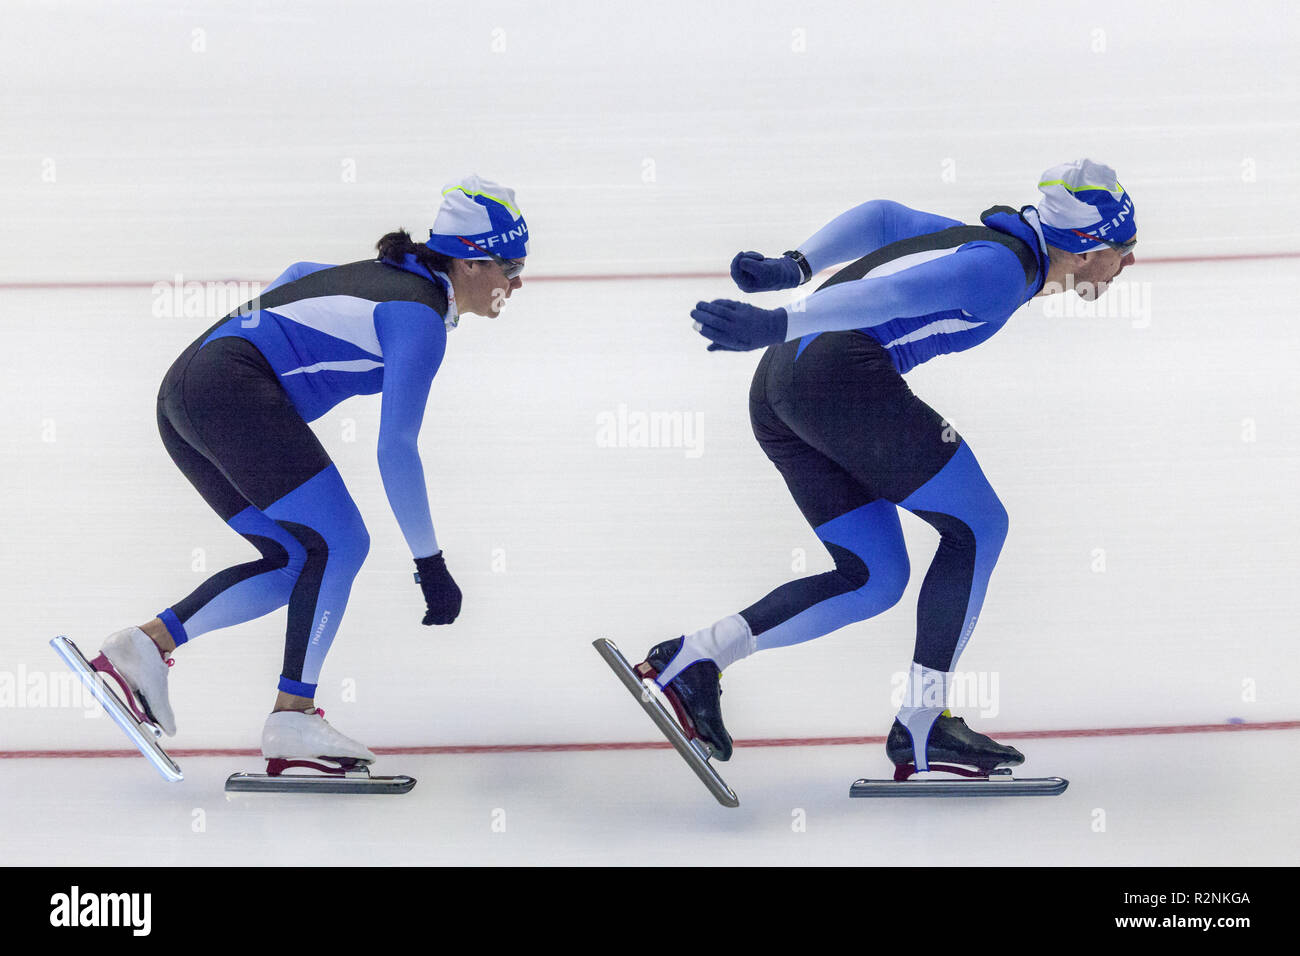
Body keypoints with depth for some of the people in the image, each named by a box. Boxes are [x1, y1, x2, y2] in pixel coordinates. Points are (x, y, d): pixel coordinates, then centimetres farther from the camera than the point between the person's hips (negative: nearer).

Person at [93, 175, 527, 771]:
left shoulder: (384, 277, 20)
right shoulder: (420, 317, -8)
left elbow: (299, 273, 39)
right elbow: (395, 449, -12)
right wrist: (429, 561, -8)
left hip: (183, 395, 10)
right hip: (234, 389, -10)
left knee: (296, 562, 10)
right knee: (340, 545, -8)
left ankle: (148, 642, 6)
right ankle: (291, 720, -8)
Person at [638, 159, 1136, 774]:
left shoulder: (985, 238, 24)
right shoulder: (1004, 267, -6)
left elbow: (883, 219, 28)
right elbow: (894, 294, -18)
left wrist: (794, 268, 21)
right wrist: (778, 326, -26)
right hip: (840, 370, -10)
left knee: (874, 578, 11)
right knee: (977, 526, 1)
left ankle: (693, 659, 3)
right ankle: (921, 727, 1)